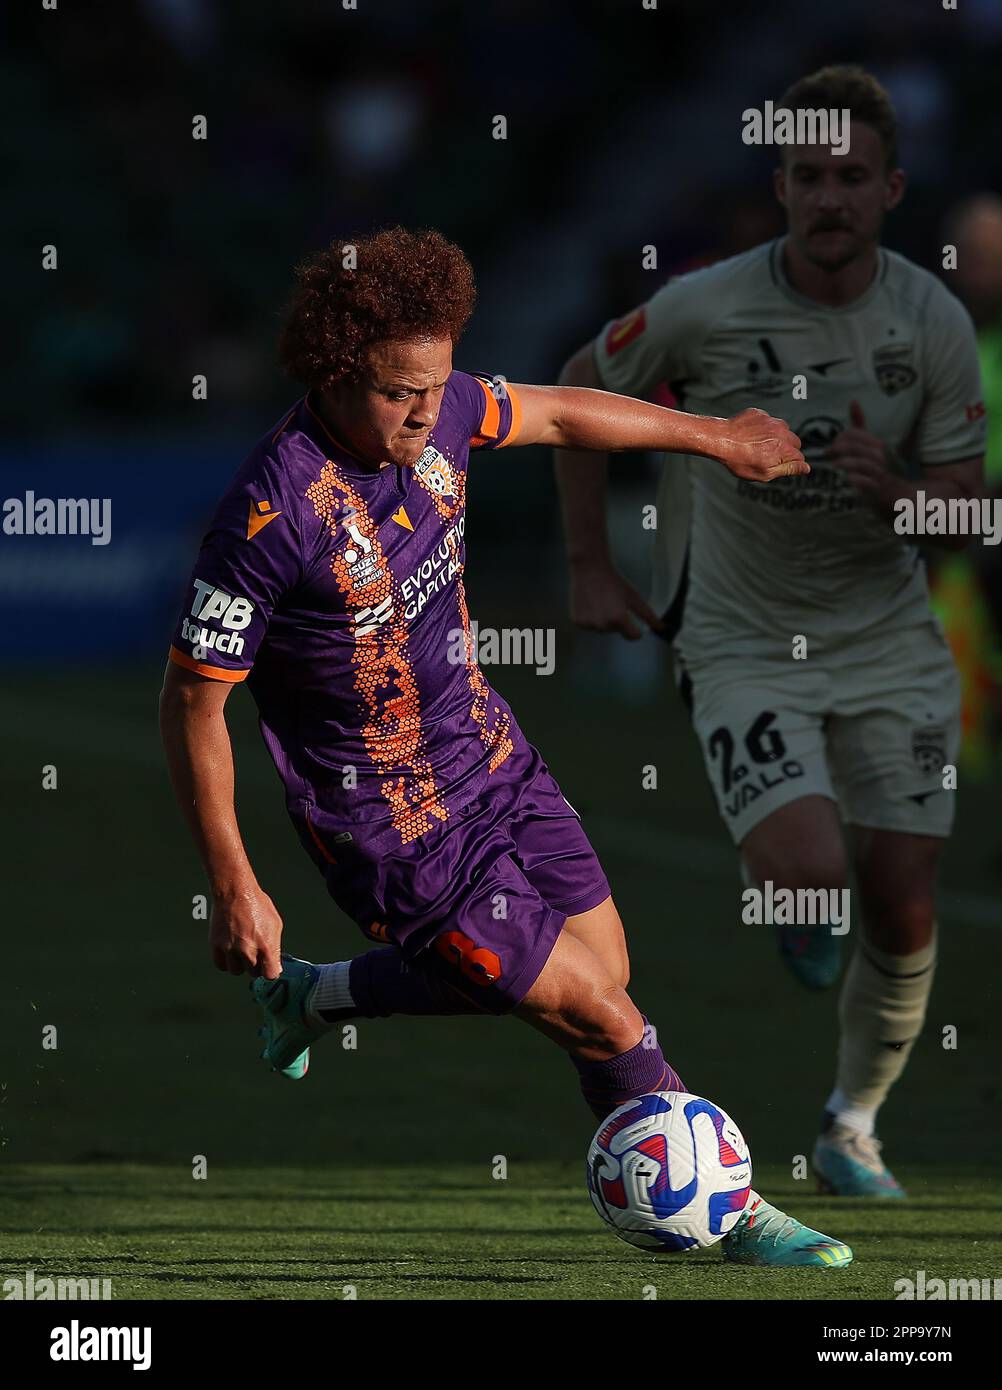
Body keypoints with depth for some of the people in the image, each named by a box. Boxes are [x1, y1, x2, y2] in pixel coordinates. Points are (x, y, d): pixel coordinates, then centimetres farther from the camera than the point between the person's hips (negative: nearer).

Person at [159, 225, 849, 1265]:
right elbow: (193, 700, -21)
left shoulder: (433, 411, -9)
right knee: (603, 1018, -3)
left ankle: (319, 995, 33)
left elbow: (554, 414, 13)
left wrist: (712, 435, 25)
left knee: (603, 969, 18)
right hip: (393, 823, -8)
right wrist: (233, 888, -20)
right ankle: (729, 1219, 19)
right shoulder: (273, 515, -30)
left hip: (487, 754, 8)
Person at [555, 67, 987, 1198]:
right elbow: (579, 393, 3)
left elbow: (966, 505, -3)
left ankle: (852, 1128, 22)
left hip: (888, 638, 2)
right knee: (810, 870, -24)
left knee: (902, 905, -1)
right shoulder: (703, 309, -15)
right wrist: (588, 566, 3)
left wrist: (893, 487, -25)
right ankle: (791, 909, 14)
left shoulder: (934, 322, -9)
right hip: (744, 642, -2)